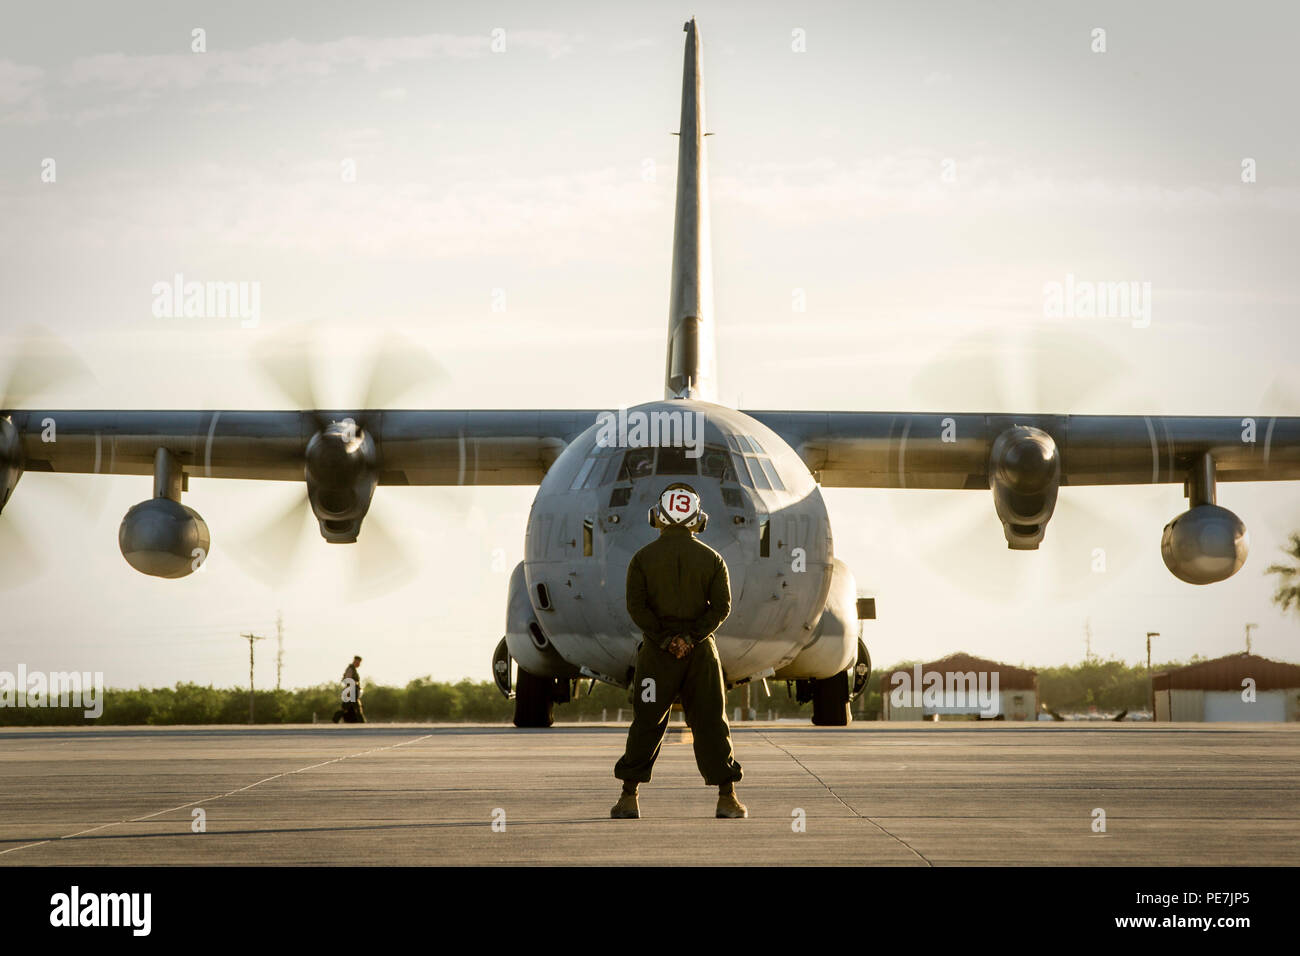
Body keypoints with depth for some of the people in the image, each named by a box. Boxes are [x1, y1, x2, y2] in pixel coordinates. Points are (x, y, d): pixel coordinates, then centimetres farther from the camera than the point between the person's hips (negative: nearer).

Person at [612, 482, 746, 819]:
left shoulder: (643, 558, -1)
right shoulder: (711, 558, 1)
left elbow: (636, 606, -8)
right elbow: (721, 606, -6)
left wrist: (664, 640, -8)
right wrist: (690, 638, -10)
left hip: (656, 651, 0)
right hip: (700, 652, 0)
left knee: (646, 724, 5)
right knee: (711, 724, 4)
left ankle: (629, 798, 5)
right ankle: (727, 798, 3)